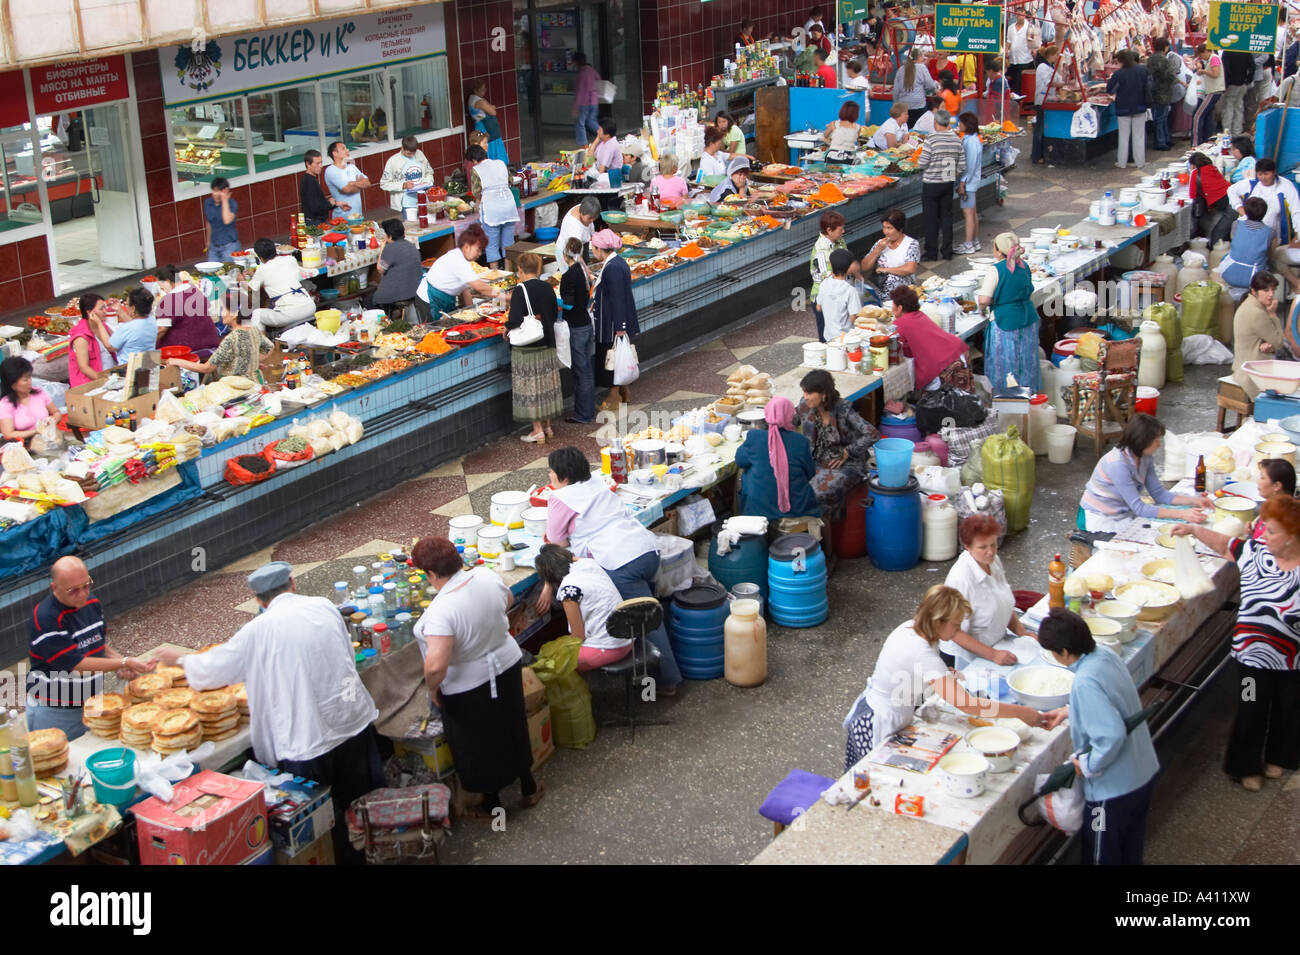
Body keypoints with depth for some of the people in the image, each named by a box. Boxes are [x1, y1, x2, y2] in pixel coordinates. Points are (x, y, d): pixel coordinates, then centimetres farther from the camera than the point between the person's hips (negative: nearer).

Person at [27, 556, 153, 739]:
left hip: (92, 702, 7)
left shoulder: (91, 603, 0)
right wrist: (124, 663, -25)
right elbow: (76, 665, -24)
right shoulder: (45, 619, -24)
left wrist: (118, 660, -6)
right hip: (55, 714, -6)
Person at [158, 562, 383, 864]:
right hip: (357, 725, 5)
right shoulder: (324, 607, 2)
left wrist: (179, 658, 19)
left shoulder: (261, 630, -9)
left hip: (309, 743, -5)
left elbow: (209, 670, -1)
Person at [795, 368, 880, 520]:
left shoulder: (842, 409, -17)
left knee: (823, 492, -30)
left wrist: (847, 452, -15)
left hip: (847, 465, -5)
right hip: (817, 463, 5)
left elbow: (873, 435, -20)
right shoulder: (804, 408, -2)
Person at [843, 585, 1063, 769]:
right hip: (878, 726, -9)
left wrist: (947, 675, 3)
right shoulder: (923, 655, -30)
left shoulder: (909, 628, -3)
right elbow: (964, 703, -35)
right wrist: (1021, 712, -31)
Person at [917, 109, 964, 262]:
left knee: (931, 219, 3)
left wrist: (918, 161, 5)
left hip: (931, 185, -5)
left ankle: (931, 252, 8)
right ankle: (947, 252, 16)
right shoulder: (957, 140, 0)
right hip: (949, 184, 5)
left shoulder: (931, 140, -18)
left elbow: (922, 163, -17)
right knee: (946, 217, 12)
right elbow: (962, 166, 3)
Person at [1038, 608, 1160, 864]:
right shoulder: (1106, 655, -4)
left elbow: (1112, 735, -35)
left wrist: (1088, 765, -20)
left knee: (1103, 855, 14)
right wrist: (1070, 711, 17)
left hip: (1112, 788, -8)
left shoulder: (1085, 682, -31)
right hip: (1143, 772, 8)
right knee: (1130, 853, 27)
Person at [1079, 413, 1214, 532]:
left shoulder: (1146, 458, -3)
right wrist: (1181, 514, -33)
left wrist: (1194, 501, -9)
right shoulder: (1118, 464, -29)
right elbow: (1139, 508, -29)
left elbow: (1158, 493, 4)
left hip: (1124, 513, 8)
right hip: (1101, 519, -8)